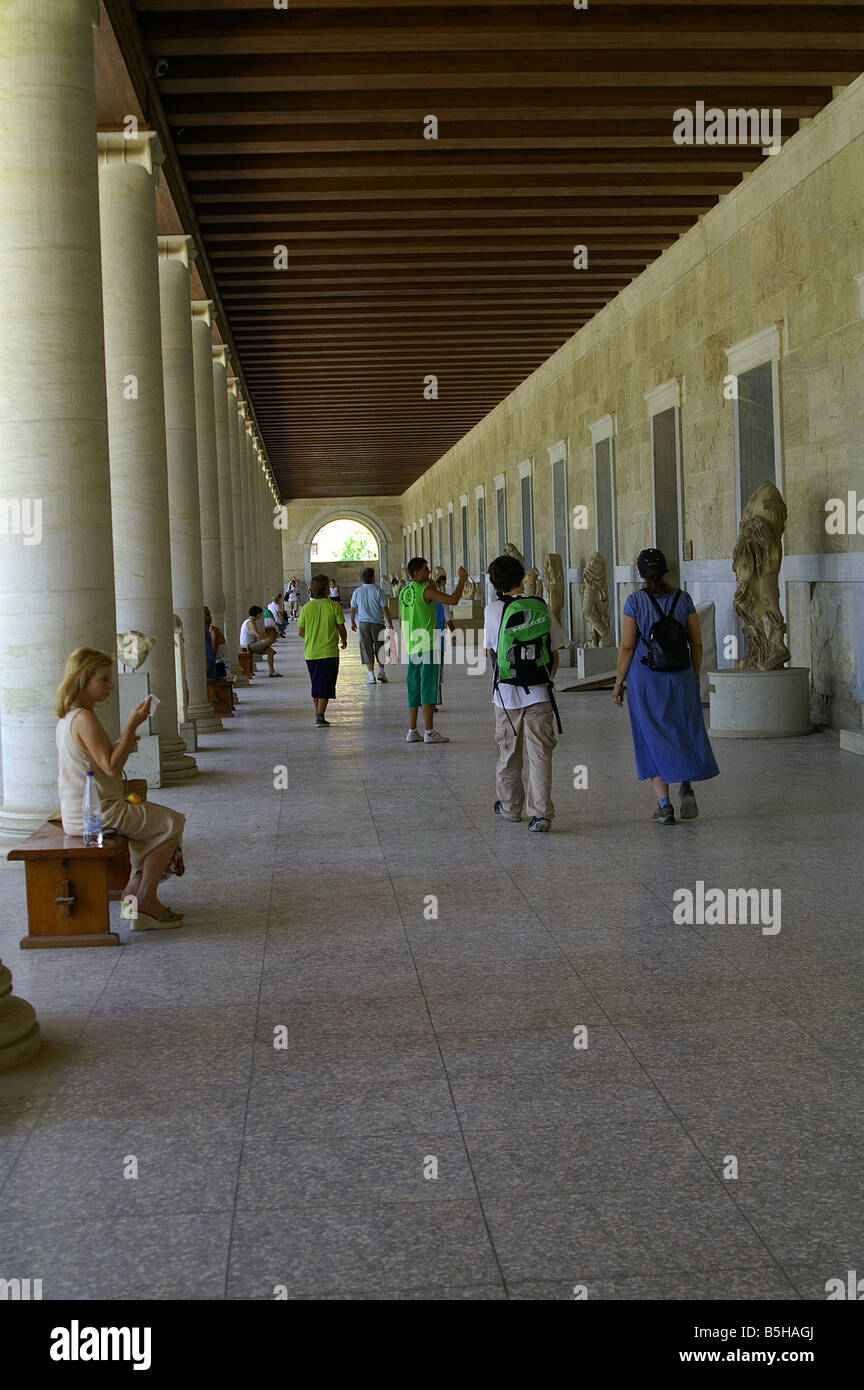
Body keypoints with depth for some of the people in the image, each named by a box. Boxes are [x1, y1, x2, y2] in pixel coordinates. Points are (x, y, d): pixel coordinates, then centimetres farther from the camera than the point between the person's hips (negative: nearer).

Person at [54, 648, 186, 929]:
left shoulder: (66, 717, 10)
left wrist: (122, 744, 11)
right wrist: (131, 725, -22)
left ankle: (136, 888, 26)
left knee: (149, 818, 28)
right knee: (172, 822, -2)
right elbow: (111, 767, -24)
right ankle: (145, 902, 1)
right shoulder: (85, 718, -21)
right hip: (97, 813, -10)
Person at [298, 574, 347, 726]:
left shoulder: (307, 607, 0)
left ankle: (318, 715, 21)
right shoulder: (334, 606, -8)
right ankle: (320, 717, -7)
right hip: (329, 652, -3)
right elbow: (341, 627, -5)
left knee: (315, 685, 16)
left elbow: (301, 631, 4)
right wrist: (344, 640, 16)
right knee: (326, 685, 0)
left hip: (311, 653, 3)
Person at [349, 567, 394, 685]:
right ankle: (381, 672, 16)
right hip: (377, 623, -2)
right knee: (380, 648, 14)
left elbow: (353, 609, 7)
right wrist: (390, 624, -3)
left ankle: (371, 675, 0)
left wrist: (352, 622, 21)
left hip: (363, 623, 2)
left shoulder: (357, 591, 1)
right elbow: (385, 609, -9)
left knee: (367, 649, 5)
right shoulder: (378, 591, -8)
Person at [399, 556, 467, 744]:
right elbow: (453, 599, -18)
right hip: (427, 647, -7)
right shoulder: (425, 591, -12)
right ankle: (429, 732, -5)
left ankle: (412, 731, 11)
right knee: (428, 688, -5)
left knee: (414, 689, 10)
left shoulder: (404, 593, 11)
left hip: (411, 648, 7)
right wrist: (462, 578, -7)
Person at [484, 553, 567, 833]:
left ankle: (510, 807, 30)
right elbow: (554, 654, 4)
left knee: (509, 753, 15)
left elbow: (490, 650, 8)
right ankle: (541, 813, -8)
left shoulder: (492, 610, -4)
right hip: (539, 693, 0)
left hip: (507, 693, 0)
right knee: (540, 754, 0)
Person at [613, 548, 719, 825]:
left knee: (653, 737, 6)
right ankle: (687, 786, -3)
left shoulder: (635, 600, -7)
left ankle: (664, 805, 1)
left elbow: (627, 646, -9)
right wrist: (695, 676, 15)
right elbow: (697, 642, 3)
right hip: (680, 677, 2)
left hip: (644, 677, -2)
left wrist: (619, 682, 0)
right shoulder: (683, 598, 0)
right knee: (685, 732, 17)